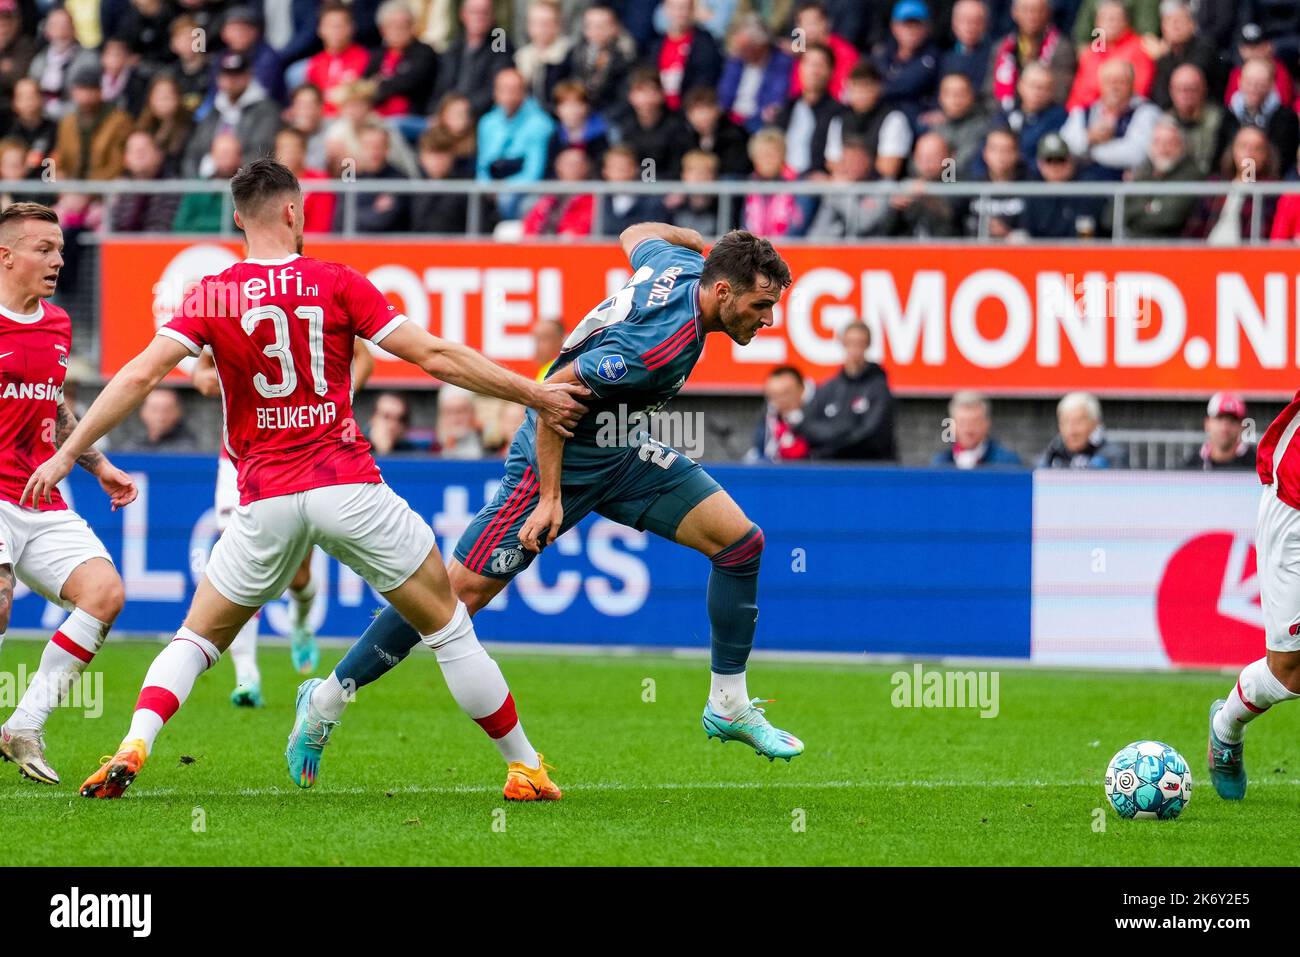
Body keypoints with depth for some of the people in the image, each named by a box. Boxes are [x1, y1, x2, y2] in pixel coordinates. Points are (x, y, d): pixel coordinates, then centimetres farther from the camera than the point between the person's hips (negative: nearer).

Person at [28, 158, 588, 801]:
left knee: (197, 638, 16)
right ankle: (524, 767, 12)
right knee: (448, 628, 10)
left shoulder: (213, 296, 2)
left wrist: (67, 454, -2)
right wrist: (537, 395, 5)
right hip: (349, 486, -1)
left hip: (265, 500, 1)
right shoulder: (336, 283, 0)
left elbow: (140, 375, -7)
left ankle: (133, 748, -7)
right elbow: (436, 357, -3)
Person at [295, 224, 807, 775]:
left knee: (740, 541, -1)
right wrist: (551, 497, -25)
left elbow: (636, 236, 14)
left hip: (621, 451, 9)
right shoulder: (660, 346, -34)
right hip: (560, 461, -9)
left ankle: (729, 708, 11)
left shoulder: (685, 267, -9)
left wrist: (708, 245, 30)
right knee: (463, 591, -8)